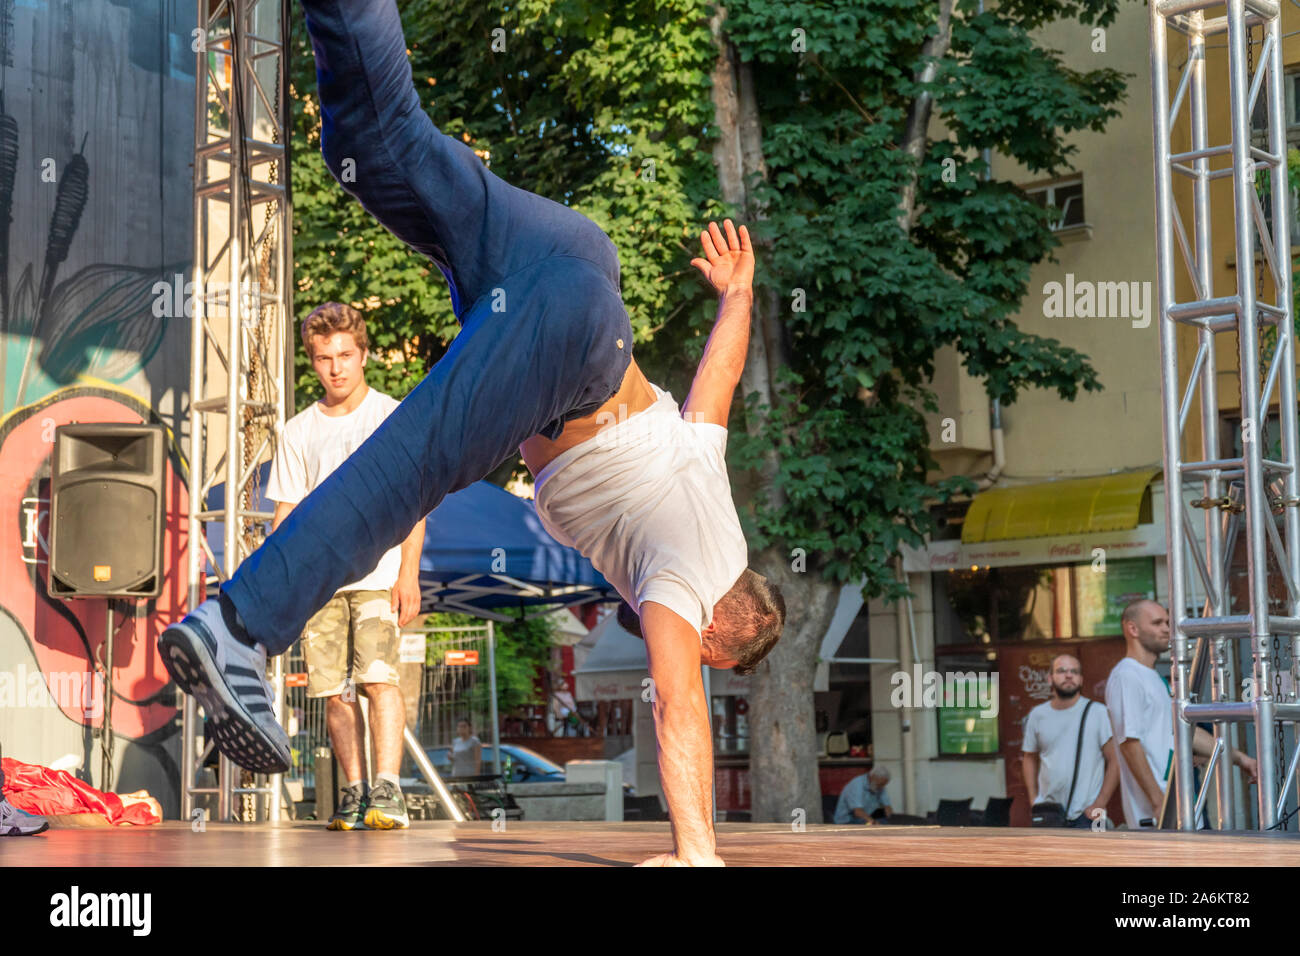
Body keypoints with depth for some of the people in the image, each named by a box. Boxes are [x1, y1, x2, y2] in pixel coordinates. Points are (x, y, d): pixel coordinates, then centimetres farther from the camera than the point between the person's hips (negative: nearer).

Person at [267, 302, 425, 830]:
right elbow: (287, 514, 15)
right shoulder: (298, 432, 12)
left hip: (379, 574, -3)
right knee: (335, 690, 1)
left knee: (379, 677, -17)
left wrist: (408, 574, -8)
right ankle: (354, 792, 10)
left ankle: (387, 788, -18)